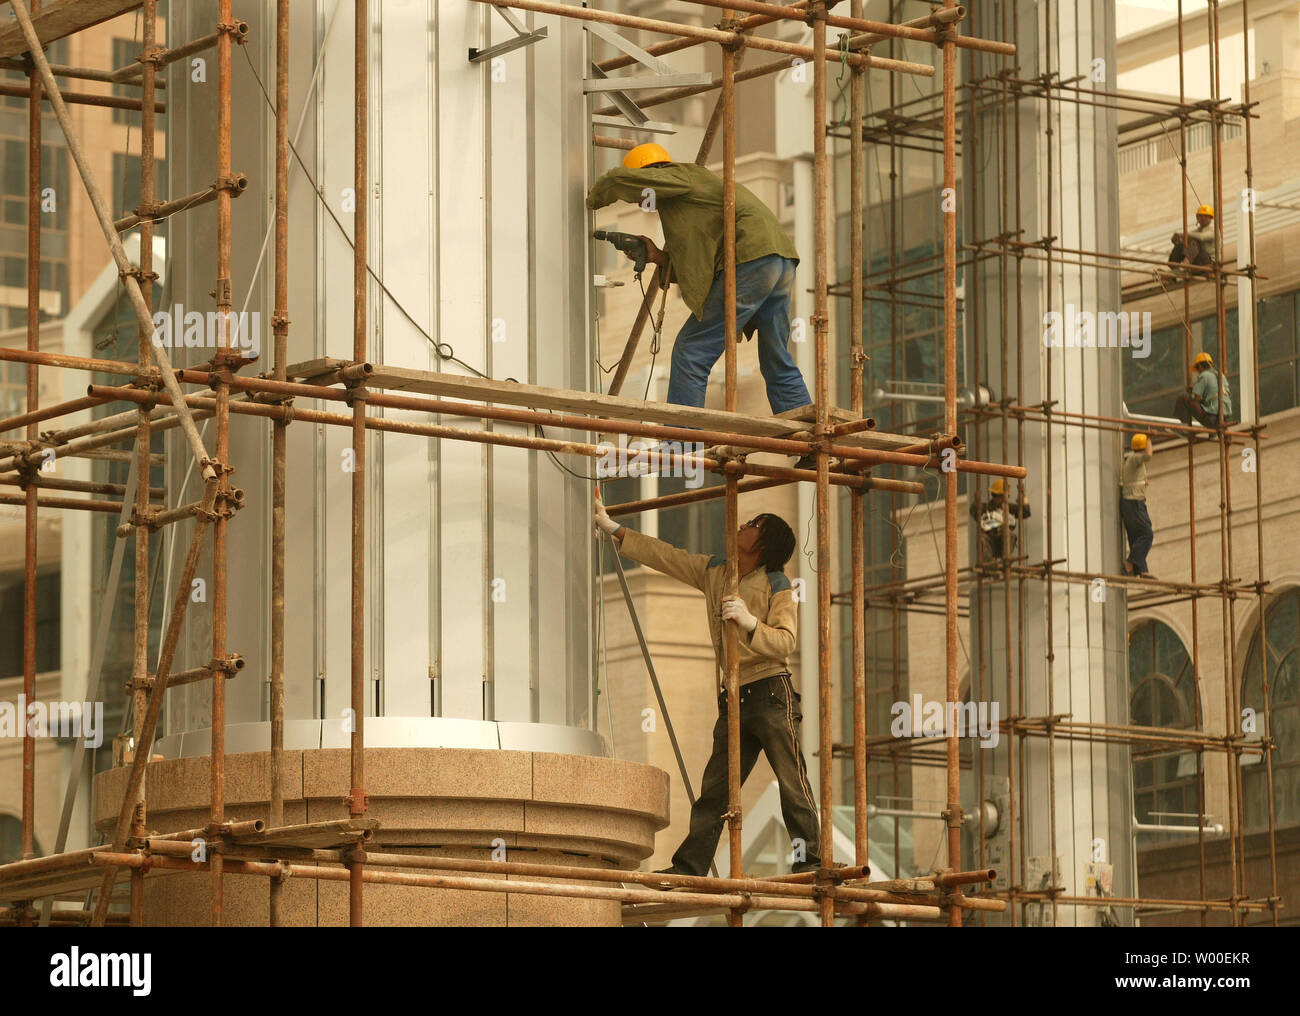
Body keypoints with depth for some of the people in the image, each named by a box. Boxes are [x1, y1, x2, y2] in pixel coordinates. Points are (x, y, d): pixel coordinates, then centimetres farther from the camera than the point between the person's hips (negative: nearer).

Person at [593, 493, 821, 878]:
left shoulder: (777, 587, -5)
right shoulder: (713, 572, 14)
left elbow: (785, 642, -17)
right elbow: (663, 556, 19)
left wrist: (749, 622, -32)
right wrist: (613, 529, 19)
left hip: (771, 692, -7)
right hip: (734, 697, 7)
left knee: (792, 782, -9)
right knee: (713, 789, 3)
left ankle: (810, 863, -9)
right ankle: (689, 867, 1)